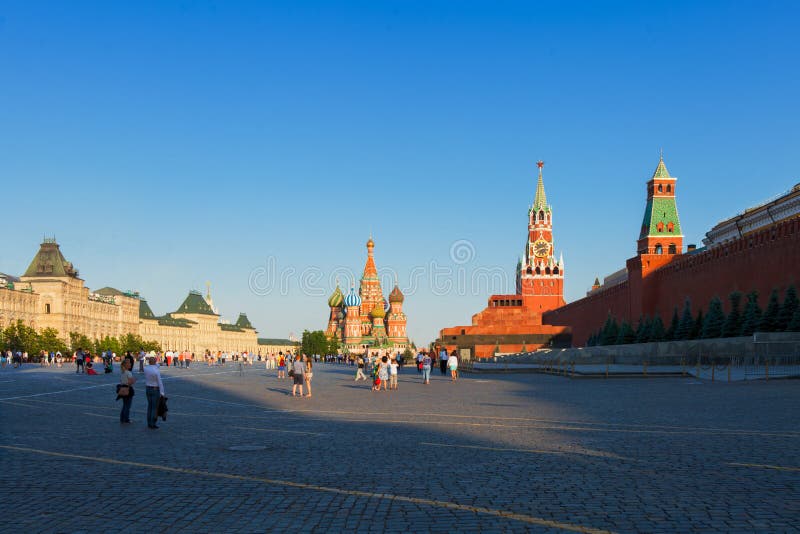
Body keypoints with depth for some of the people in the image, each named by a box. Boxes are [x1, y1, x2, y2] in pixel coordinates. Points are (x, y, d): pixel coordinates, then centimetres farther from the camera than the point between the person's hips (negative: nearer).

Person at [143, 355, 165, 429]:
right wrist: (162, 393, -13)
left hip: (148, 389, 6)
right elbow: (160, 382, -17)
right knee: (155, 407, 1)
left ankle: (149, 423, 20)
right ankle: (153, 424, 4)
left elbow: (156, 365, 18)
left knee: (150, 406, 15)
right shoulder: (157, 371, -19)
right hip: (155, 390, -6)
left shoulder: (146, 368, -2)